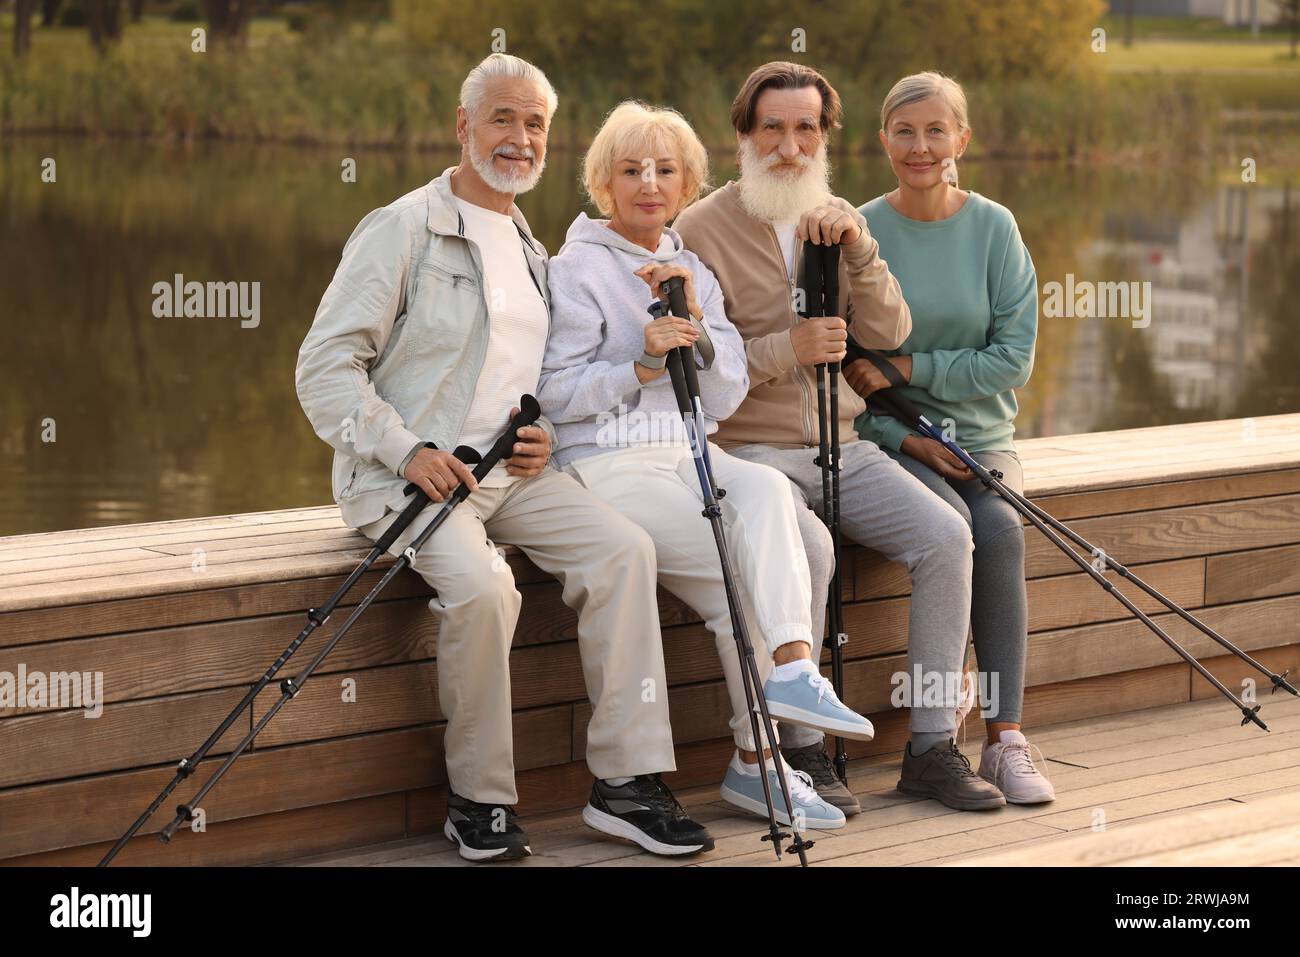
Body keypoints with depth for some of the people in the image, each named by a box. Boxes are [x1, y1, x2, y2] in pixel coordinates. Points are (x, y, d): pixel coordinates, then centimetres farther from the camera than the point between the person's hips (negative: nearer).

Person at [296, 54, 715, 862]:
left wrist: (541, 436, 6)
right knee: (481, 585, -33)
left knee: (623, 547, -17)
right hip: (410, 472, -7)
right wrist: (408, 452, -19)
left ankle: (629, 779, -13)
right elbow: (325, 366, -8)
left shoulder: (531, 251, 21)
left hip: (509, 467, 7)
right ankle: (480, 801, -15)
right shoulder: (404, 230, -3)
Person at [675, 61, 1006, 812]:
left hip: (843, 448, 5)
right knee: (807, 546, -34)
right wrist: (786, 349, -18)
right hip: (751, 452, -5)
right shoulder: (703, 229, -2)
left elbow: (888, 334, 1)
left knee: (946, 535, -18)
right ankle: (802, 751, -20)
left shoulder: (840, 220, 13)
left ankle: (933, 747, -9)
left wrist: (859, 248, -13)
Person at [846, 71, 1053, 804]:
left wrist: (911, 369, -13)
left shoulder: (994, 227, 1)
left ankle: (1007, 737, -23)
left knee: (1000, 526, -28)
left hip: (981, 434, 1)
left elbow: (1015, 356, -3)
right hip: (891, 440, -1)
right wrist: (905, 437, -14)